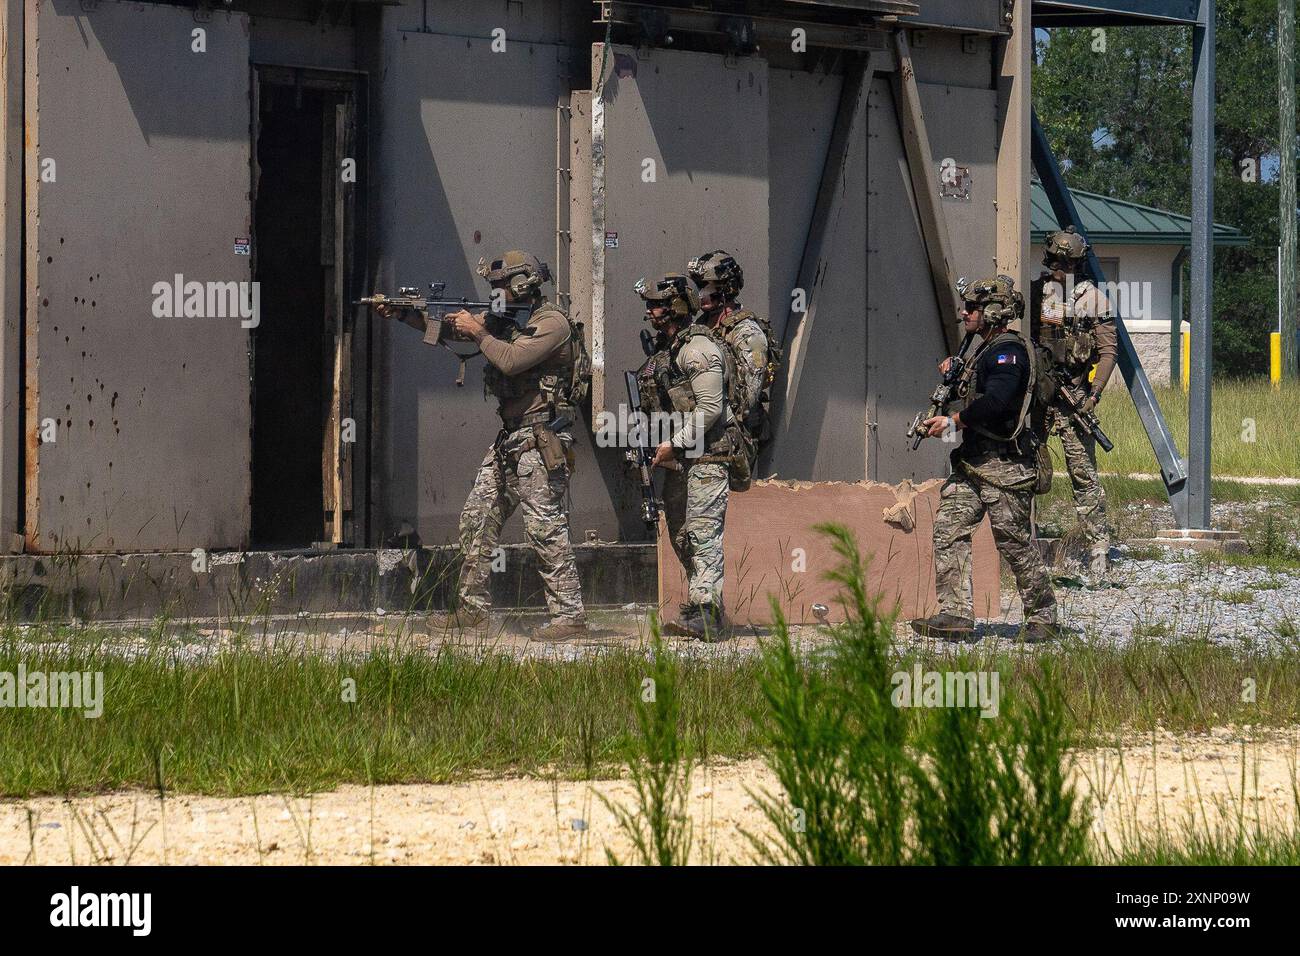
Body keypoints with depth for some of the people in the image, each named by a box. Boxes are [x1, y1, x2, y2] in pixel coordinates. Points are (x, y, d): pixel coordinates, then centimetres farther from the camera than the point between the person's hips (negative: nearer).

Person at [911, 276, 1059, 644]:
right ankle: (955, 615, -1)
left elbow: (996, 400, -27)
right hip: (973, 462, 10)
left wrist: (952, 421, -20)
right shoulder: (985, 350, 18)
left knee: (1017, 544, -3)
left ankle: (1042, 617, 9)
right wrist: (957, 373, 16)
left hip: (1004, 466, -10)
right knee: (948, 531, 1)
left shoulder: (1008, 351, -14)